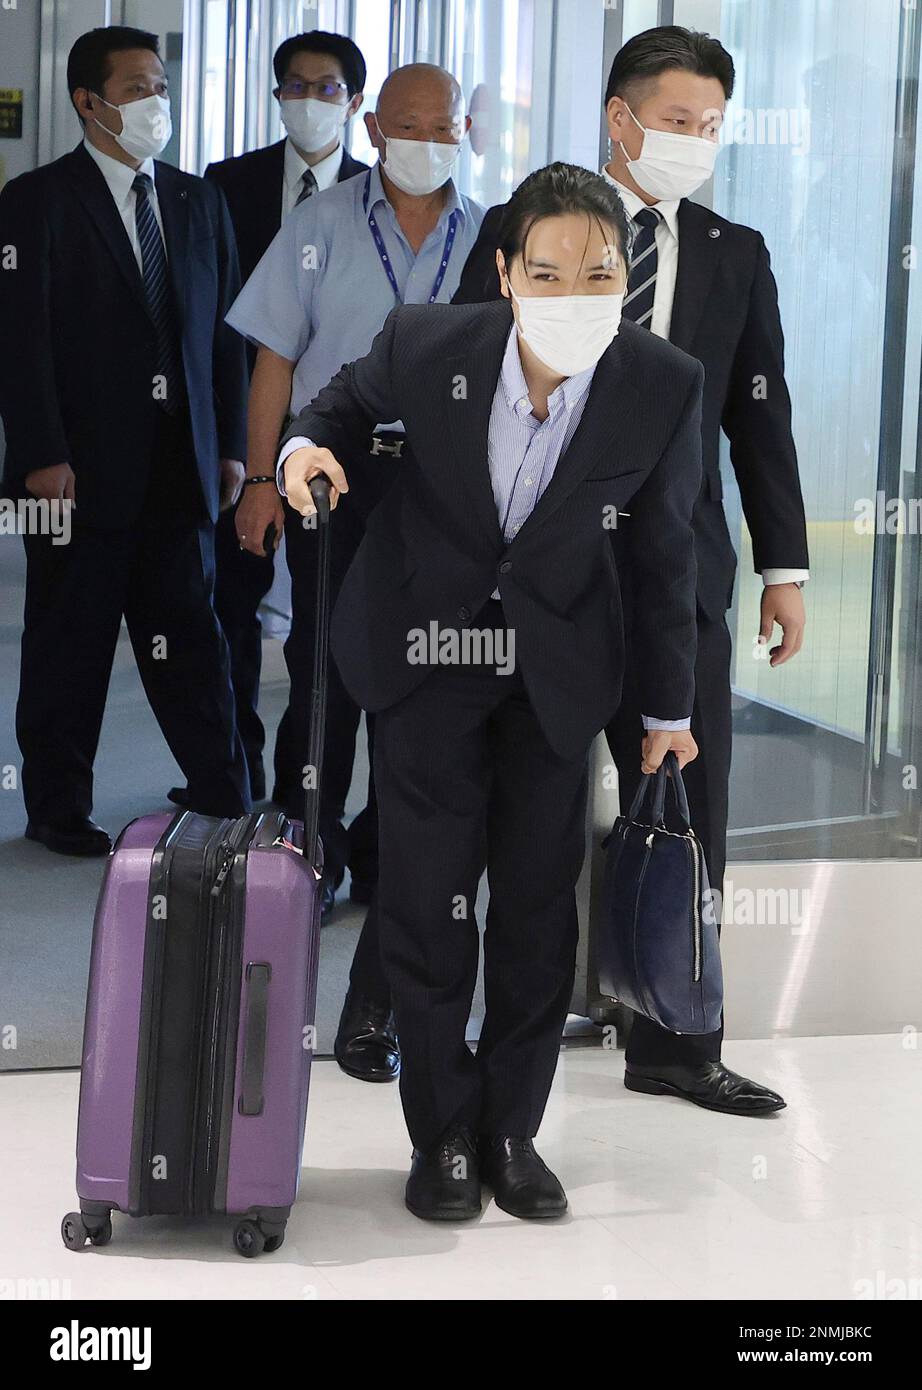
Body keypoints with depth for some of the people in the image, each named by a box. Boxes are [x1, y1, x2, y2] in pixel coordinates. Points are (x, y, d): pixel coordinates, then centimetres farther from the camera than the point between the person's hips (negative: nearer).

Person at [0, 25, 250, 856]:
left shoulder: (199, 203, 13)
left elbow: (225, 331, 13)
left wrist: (231, 444, 7)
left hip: (182, 470, 4)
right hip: (82, 469, -4)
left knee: (191, 643, 7)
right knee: (71, 647, 6)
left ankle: (229, 807, 12)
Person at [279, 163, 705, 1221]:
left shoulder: (665, 388, -19)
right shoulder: (424, 345, -21)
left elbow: (663, 552, -5)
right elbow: (354, 396, 5)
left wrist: (668, 707, 4)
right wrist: (308, 445, -18)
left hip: (556, 659, 1)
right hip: (424, 645, 0)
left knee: (539, 903, 6)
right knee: (426, 898, 1)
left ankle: (512, 1130, 22)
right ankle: (442, 1134, 17)